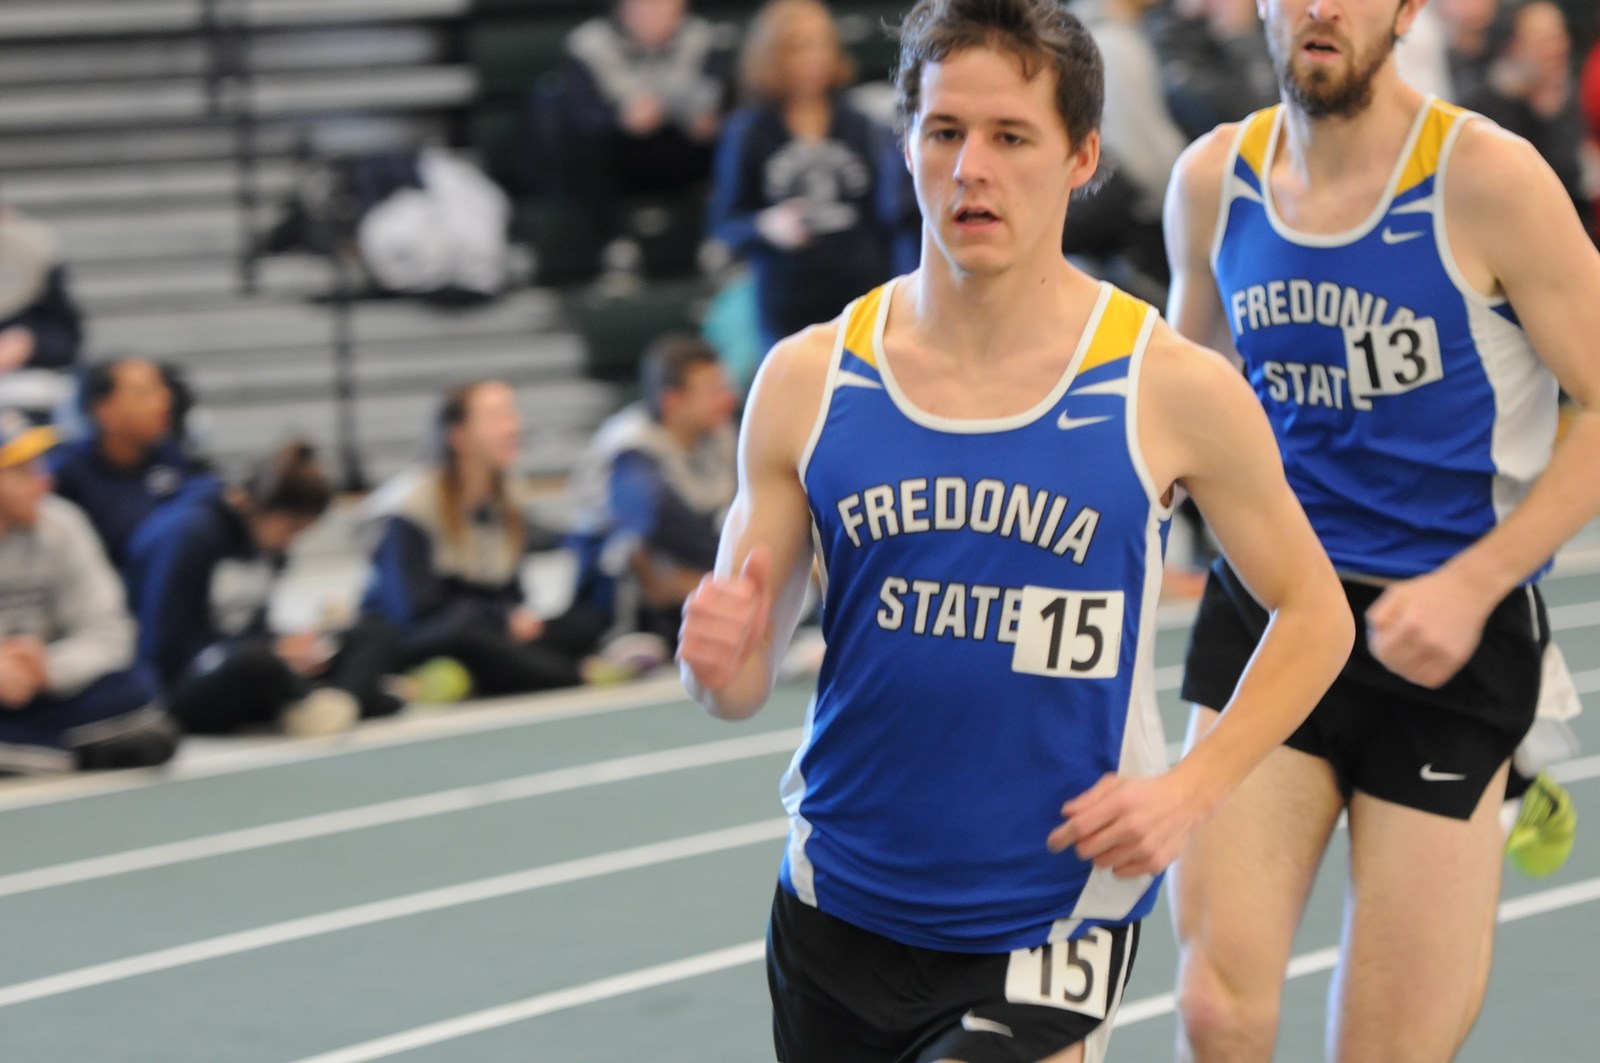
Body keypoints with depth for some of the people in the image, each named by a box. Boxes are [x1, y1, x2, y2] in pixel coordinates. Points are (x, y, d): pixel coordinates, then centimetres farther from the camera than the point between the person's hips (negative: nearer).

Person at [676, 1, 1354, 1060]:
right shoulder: (809, 379, -1)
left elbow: (1314, 614, 3)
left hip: (1049, 928, -3)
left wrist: (1187, 791, -9)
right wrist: (720, 661, -20)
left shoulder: (1169, 388, -8)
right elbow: (743, 681, 3)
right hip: (837, 917, 3)